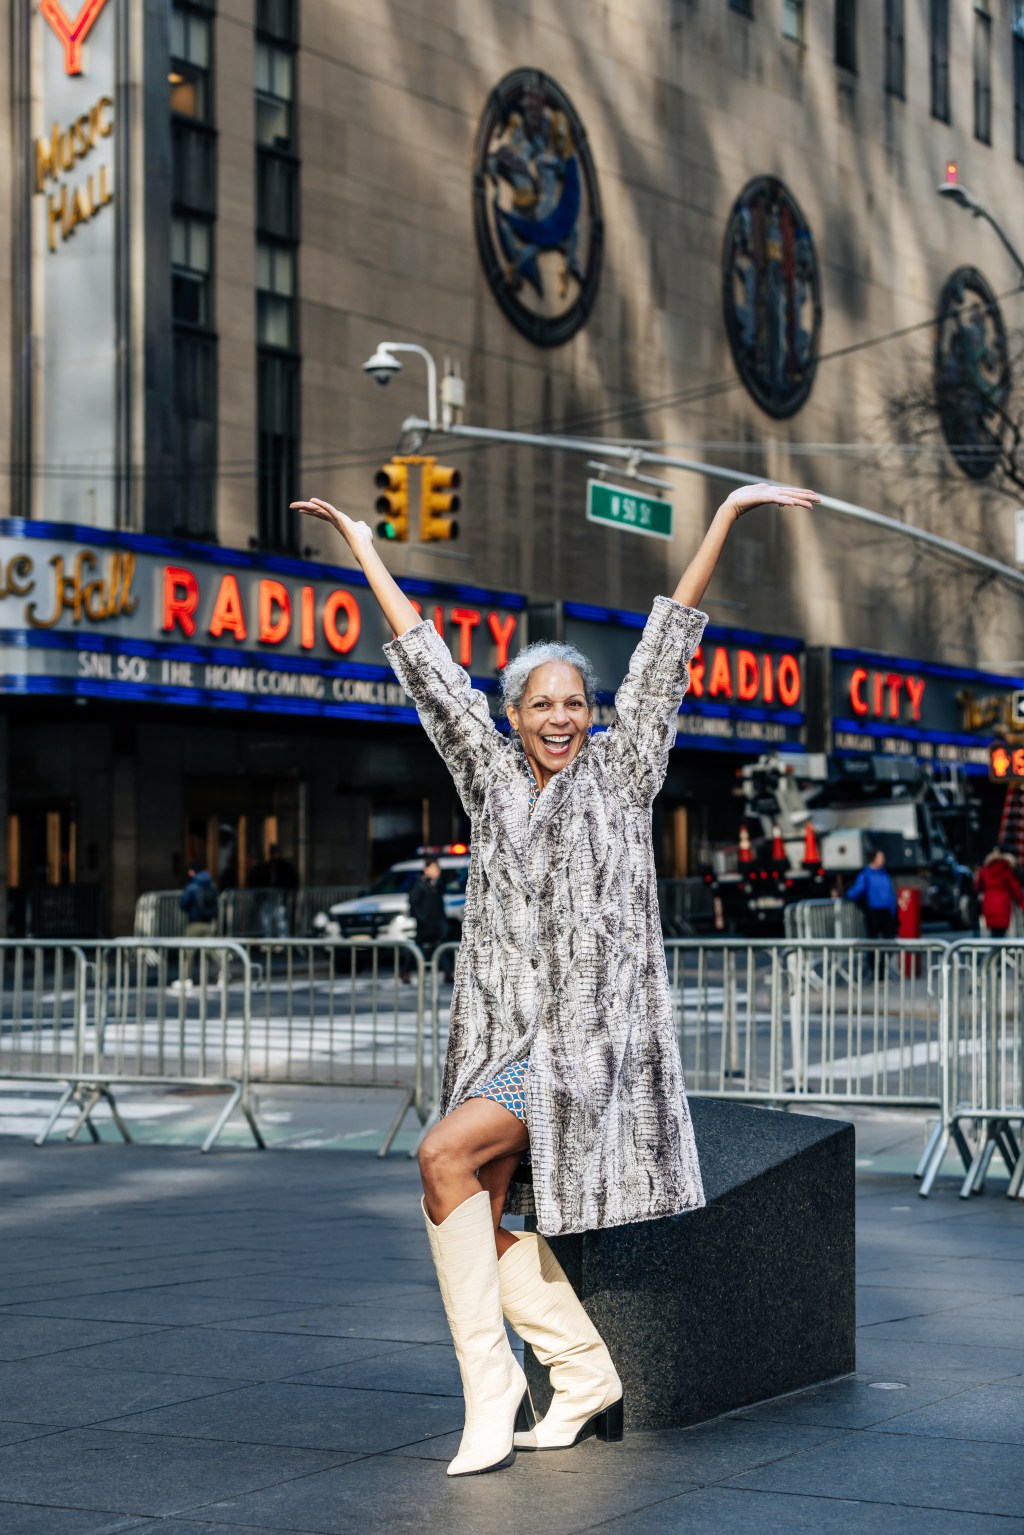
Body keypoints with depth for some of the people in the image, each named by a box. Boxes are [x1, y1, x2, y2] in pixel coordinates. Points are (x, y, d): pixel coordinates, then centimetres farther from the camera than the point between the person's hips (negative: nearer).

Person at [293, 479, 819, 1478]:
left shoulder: (621, 770, 5)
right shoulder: (492, 778, 13)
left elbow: (667, 647, 2)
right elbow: (431, 672, 16)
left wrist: (728, 513, 2)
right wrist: (364, 550, 19)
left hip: (591, 1033, -5)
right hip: (504, 1030, 6)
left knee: (446, 1155, -22)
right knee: (481, 1224, -2)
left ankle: (493, 1397, -16)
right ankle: (587, 1374, 16)